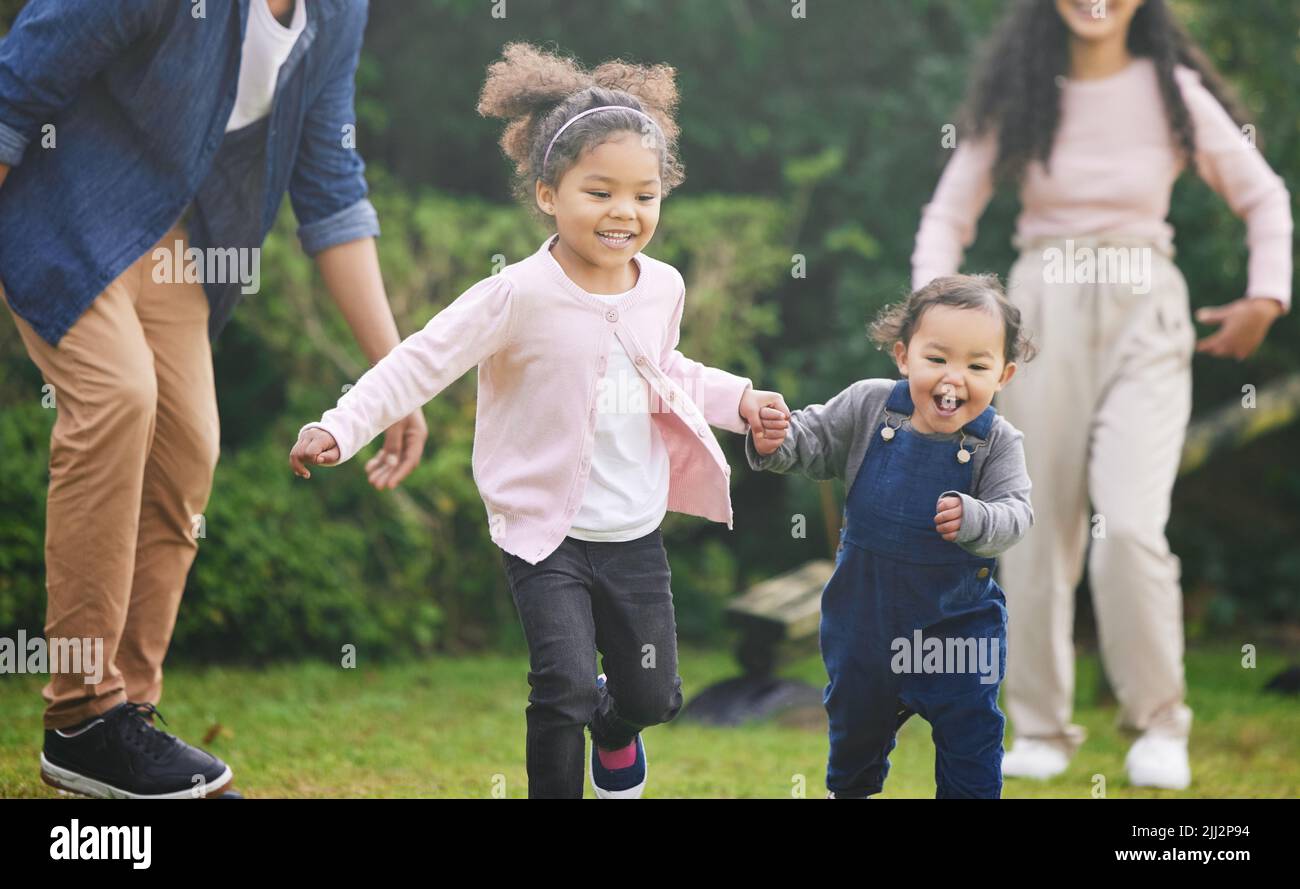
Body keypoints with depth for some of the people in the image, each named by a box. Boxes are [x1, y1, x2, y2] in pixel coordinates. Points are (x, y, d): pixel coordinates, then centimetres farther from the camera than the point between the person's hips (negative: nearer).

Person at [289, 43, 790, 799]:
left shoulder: (663, 288, -2)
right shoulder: (522, 296, -20)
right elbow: (424, 362, -20)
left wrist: (738, 399, 7)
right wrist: (339, 429, -30)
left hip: (637, 535, 5)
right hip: (548, 535, -5)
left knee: (654, 696, 14)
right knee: (566, 692, -17)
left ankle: (614, 726, 50)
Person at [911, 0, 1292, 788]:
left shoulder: (1173, 93, 2)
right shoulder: (1017, 101, 5)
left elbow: (1263, 196, 10)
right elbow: (950, 212, 10)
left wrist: (1268, 297, -1)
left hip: (1143, 317, -2)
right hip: (1042, 313, 2)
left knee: (1131, 526, -16)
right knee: (1039, 531, 4)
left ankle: (1159, 723, 1)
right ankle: (1041, 730, 16)